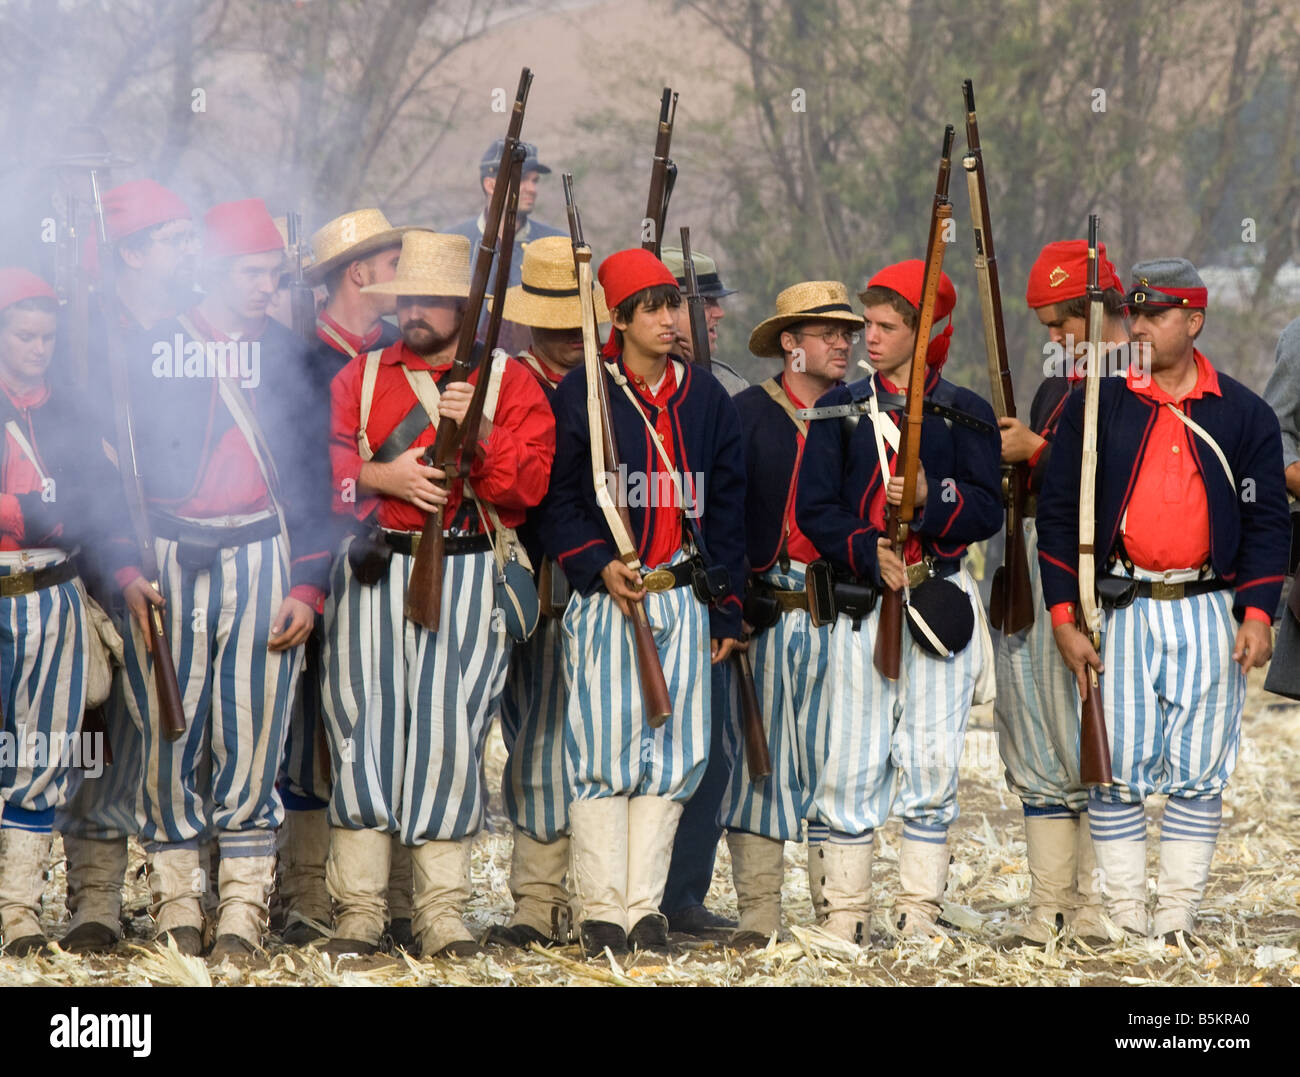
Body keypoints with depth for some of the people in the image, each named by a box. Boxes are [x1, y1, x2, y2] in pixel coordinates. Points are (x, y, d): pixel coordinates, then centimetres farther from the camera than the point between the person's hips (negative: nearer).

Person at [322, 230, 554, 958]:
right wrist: (382, 475, -11)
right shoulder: (360, 377, 14)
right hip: (374, 570, 1)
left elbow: (528, 483, -2)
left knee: (450, 730, -3)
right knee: (367, 727, -3)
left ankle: (443, 911, 2)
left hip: (466, 574, -1)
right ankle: (359, 910, 0)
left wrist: (478, 432, -16)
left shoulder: (509, 382, 9)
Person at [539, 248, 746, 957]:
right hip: (606, 597, -3)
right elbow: (557, 499, 1)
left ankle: (645, 904, 7)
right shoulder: (581, 395, 1)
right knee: (604, 751, -7)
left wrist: (726, 608, 9)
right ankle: (601, 911, -3)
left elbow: (727, 509, 13)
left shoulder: (706, 399, 11)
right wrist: (598, 565, -14)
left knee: (671, 751, 2)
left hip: (684, 599, 4)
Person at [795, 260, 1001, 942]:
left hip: (942, 597, 0)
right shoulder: (842, 409, 9)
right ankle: (844, 911, 4)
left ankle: (920, 910, 5)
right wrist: (870, 554, -13)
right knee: (853, 762, -3)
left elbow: (988, 510, 1)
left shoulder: (965, 413, 8)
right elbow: (814, 507, 2)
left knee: (933, 760, -2)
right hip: (862, 602, 0)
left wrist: (933, 498, -18)